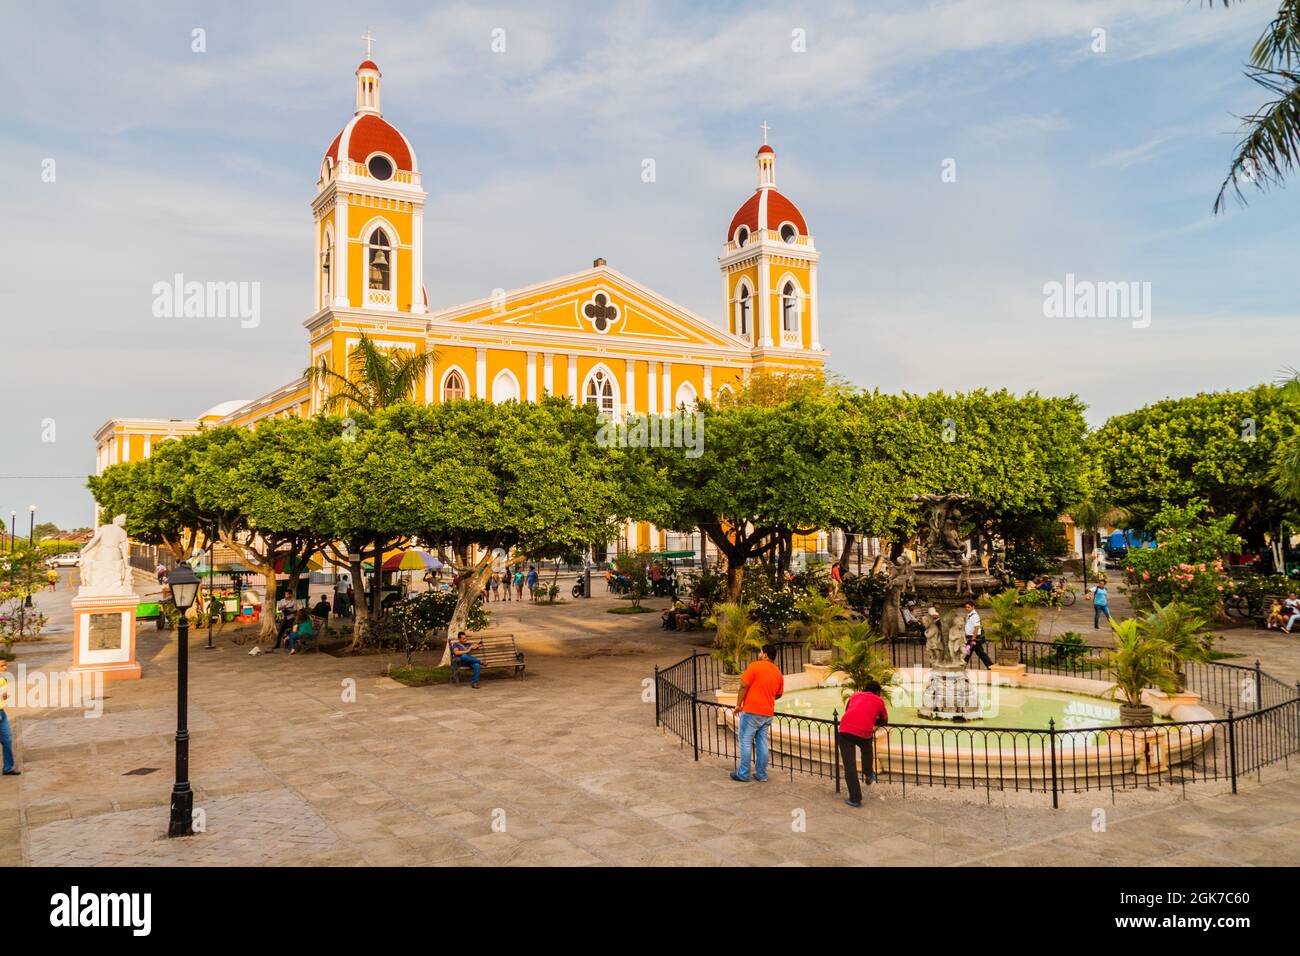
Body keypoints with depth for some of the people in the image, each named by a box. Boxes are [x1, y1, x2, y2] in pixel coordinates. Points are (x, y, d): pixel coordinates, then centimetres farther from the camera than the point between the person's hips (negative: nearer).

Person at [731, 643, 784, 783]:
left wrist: (738, 704, -5)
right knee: (762, 743, 10)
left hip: (751, 711, -6)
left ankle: (743, 774, 4)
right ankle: (761, 774, 13)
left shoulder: (755, 666, -10)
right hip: (767, 713, 6)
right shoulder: (778, 672, 9)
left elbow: (744, 686, -13)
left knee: (746, 742, 1)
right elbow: (779, 694, 18)